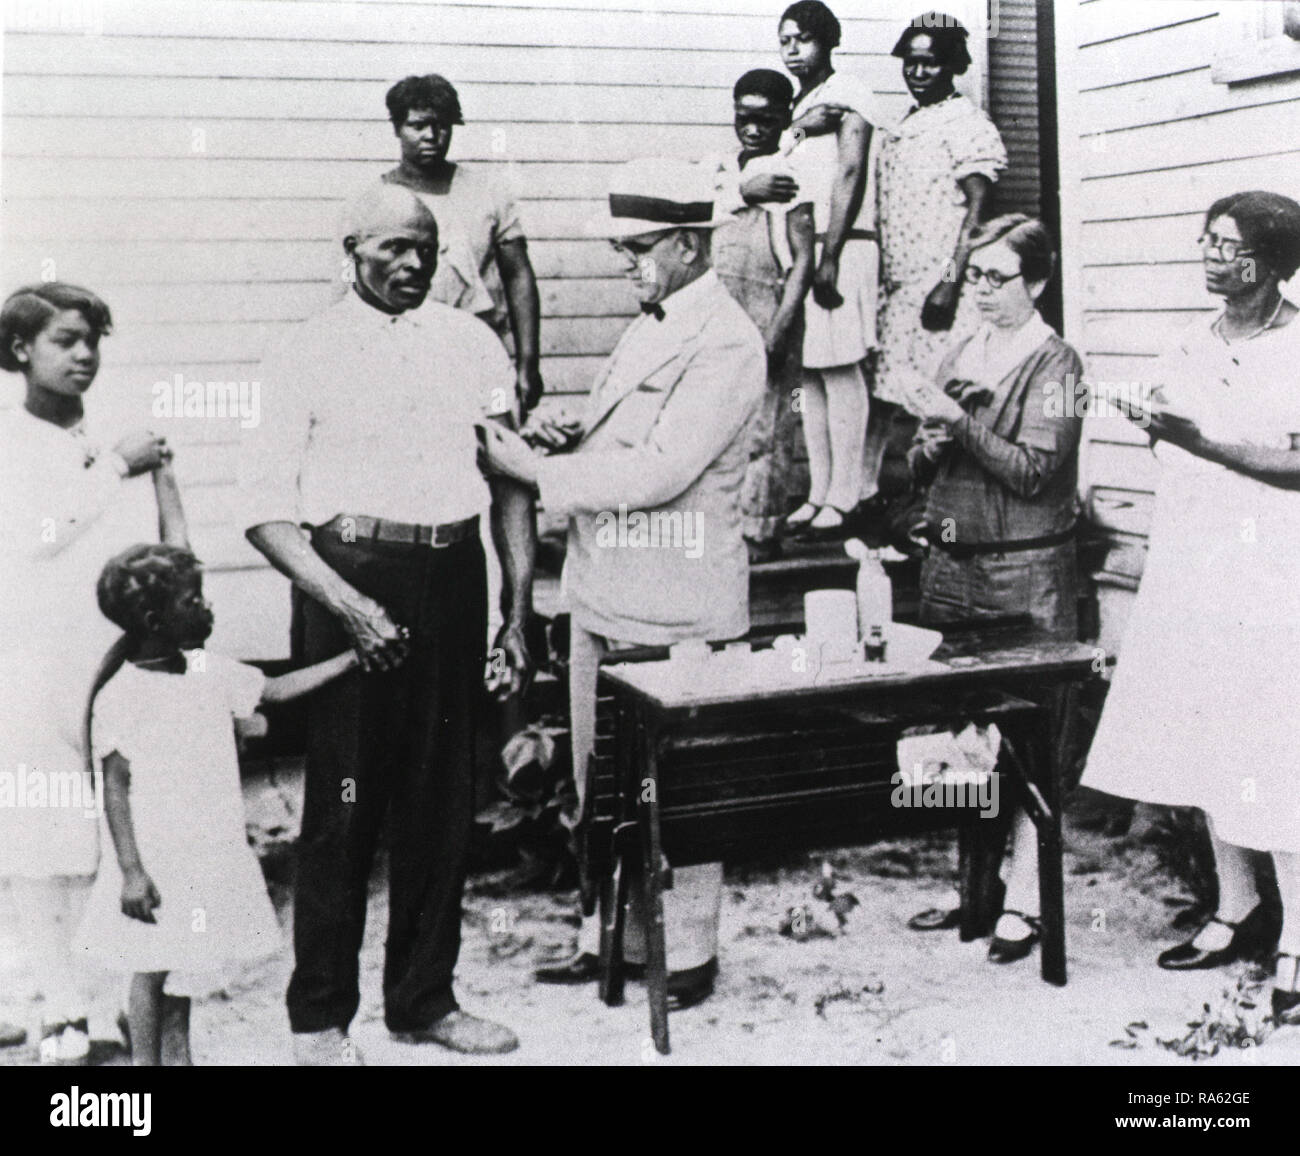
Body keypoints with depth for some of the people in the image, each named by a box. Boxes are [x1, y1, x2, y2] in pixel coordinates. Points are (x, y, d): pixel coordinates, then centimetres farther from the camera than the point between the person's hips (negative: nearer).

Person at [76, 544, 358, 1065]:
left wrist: (352, 657, 7)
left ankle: (177, 1056, 29)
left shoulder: (208, 671, 3)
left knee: (182, 966, 18)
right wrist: (131, 870, -17)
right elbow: (116, 788, -14)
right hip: (156, 863, -6)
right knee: (152, 970, 5)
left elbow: (276, 690, 12)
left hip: (209, 856, 6)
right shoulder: (118, 698, -15)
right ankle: (145, 1060, 19)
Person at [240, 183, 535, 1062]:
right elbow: (267, 508, -5)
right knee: (344, 801, 1)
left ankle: (425, 998, 26)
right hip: (348, 578, -3)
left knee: (442, 798, 10)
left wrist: (518, 613, 6)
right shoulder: (308, 354, 0)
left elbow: (510, 482, 11)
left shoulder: (472, 343, 10)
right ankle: (320, 1015, 16)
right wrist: (345, 601, -16)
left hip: (452, 577, 4)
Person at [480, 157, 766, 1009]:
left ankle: (687, 954, 17)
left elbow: (657, 472, -23)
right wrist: (558, 430, 6)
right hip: (603, 588, 9)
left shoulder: (726, 344, -15)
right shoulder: (651, 324, 15)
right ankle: (610, 936, 29)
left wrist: (538, 471, -16)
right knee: (600, 781, 15)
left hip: (674, 602, -9)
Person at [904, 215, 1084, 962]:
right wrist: (930, 447, -2)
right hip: (952, 563, 6)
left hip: (1027, 572, -6)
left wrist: (962, 423, -18)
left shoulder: (1055, 365, -5)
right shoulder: (961, 355, 13)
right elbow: (923, 467, 19)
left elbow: (1033, 472, -15)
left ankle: (1026, 903, 4)